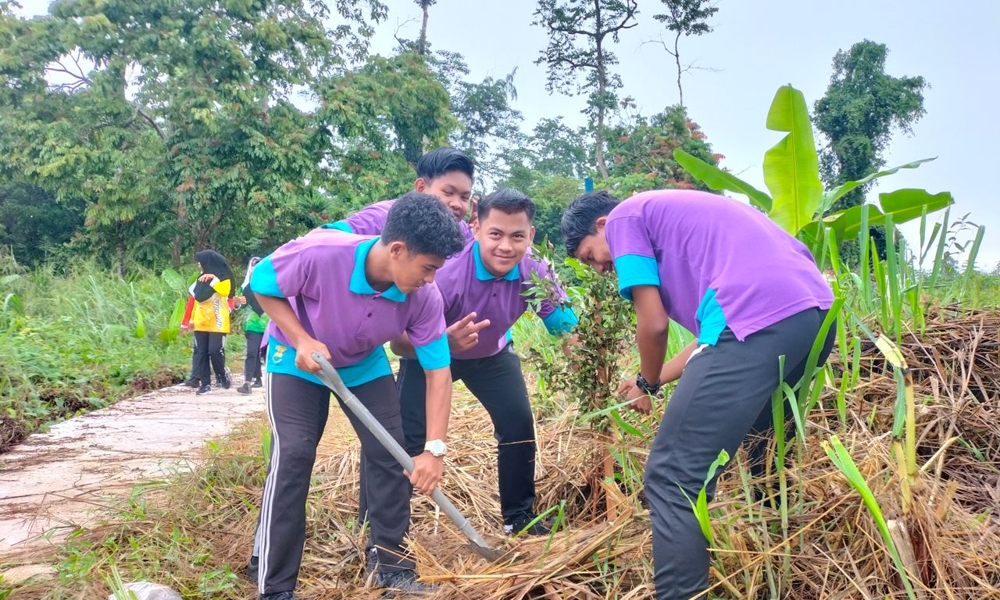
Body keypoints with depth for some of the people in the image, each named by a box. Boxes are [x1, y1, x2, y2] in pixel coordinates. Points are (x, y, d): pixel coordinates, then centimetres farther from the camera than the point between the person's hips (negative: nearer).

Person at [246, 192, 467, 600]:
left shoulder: (424, 297, -28)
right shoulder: (319, 253, -39)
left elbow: (438, 370, -23)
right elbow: (261, 285, -19)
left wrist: (435, 450, -29)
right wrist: (302, 340, -31)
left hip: (366, 363, 4)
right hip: (298, 358, -3)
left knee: (389, 452, -2)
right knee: (293, 455, -14)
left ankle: (391, 564, 15)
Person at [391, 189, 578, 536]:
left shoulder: (535, 272, -25)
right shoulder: (445, 273, -38)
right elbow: (400, 343, -32)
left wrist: (557, 305, -39)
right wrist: (445, 341, -50)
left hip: (492, 355, 4)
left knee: (520, 425, -3)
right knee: (406, 436, -11)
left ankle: (519, 517, 17)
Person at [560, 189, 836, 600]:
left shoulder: (624, 218, 11)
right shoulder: (675, 216, 34)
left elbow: (653, 324, 3)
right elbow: (714, 334, 29)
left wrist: (647, 385, 21)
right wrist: (656, 379, 35)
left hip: (758, 318, -10)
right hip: (816, 312, 10)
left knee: (672, 479, -4)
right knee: (764, 463, 28)